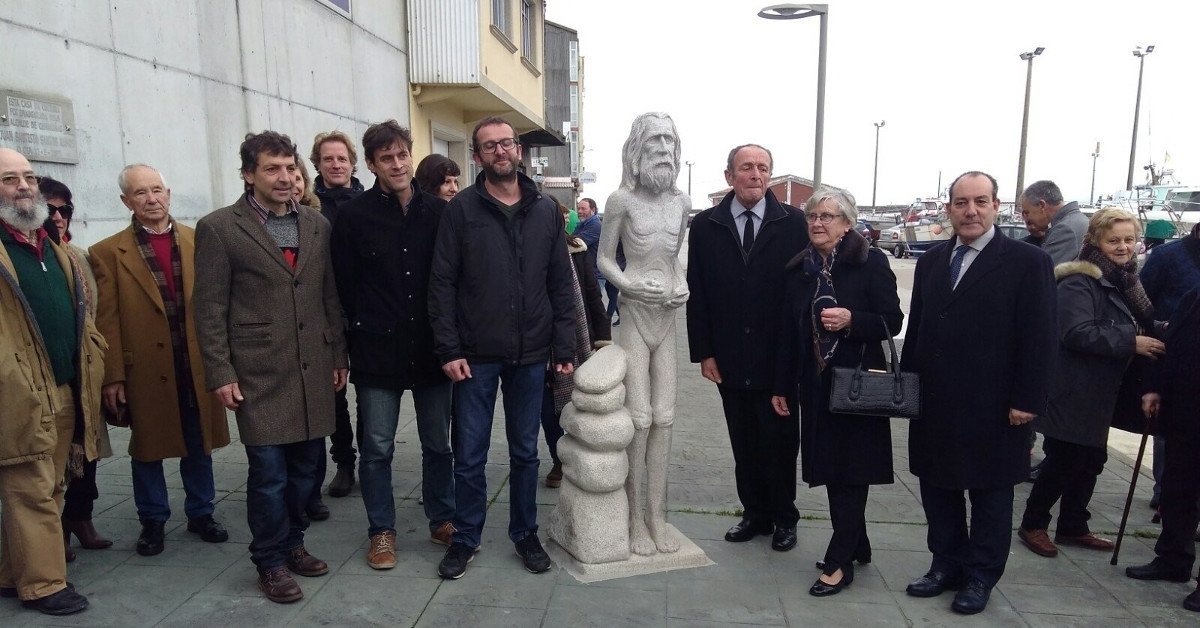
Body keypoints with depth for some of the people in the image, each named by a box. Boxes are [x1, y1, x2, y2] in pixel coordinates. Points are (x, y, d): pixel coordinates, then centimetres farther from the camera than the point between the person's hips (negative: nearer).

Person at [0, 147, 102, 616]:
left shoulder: (55, 250, 15)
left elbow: (79, 319, 18)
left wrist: (88, 378, 12)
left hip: (65, 395, 7)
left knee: (44, 491, 14)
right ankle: (43, 584, 14)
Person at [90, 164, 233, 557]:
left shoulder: (198, 241, 4)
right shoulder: (109, 252, -2)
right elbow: (107, 320, -4)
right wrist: (113, 377, -7)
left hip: (197, 366, 2)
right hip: (145, 370, -1)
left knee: (199, 445, 13)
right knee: (147, 449, 12)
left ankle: (201, 513, 29)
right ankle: (153, 521, 28)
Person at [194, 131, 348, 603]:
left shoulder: (317, 225, 10)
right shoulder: (218, 228, -3)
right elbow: (210, 309, -4)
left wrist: (338, 356, 11)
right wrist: (220, 374, -7)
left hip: (314, 369, 4)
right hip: (259, 371, -4)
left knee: (305, 465, 11)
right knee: (269, 471, 1)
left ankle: (291, 543, 32)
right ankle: (270, 562, 20)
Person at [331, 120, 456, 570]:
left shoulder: (438, 211, 2)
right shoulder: (355, 216, -2)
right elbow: (344, 285, 1)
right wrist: (361, 331, 1)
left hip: (431, 348, 2)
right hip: (377, 351, -1)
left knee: (438, 443, 12)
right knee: (377, 447, 8)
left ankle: (442, 520, 30)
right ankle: (382, 531, 25)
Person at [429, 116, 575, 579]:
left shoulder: (546, 211, 6)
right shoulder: (462, 208, -2)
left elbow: (560, 284, 6)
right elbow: (442, 283, -4)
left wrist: (564, 348, 1)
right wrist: (449, 349, -11)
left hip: (530, 354, 2)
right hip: (476, 355, -2)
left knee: (525, 451, 14)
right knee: (469, 455, 7)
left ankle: (525, 533, 30)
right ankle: (465, 538, 25)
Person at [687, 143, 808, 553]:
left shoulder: (793, 222, -2)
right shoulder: (706, 226, 3)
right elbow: (697, 293, 3)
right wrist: (704, 352, -1)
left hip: (779, 359, -2)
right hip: (729, 360, 2)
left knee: (780, 442, 10)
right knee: (744, 445, 12)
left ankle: (784, 518, 28)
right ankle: (755, 514, 29)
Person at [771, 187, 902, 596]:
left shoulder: (870, 262, -7)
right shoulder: (799, 269, 8)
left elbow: (892, 322, -8)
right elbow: (789, 332, 11)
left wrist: (851, 320, -26)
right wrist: (782, 386, 11)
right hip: (816, 385, 5)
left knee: (851, 470, 1)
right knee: (831, 467, 11)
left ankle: (840, 562, 9)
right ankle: (856, 546, 28)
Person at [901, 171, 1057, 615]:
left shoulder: (1027, 262, -7)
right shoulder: (931, 261, 9)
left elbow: (1038, 340, -10)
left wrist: (1027, 401, -13)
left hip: (991, 409, -5)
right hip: (935, 405, 5)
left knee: (990, 495, 11)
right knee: (937, 488, 14)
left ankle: (980, 577, 26)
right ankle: (946, 565, 31)